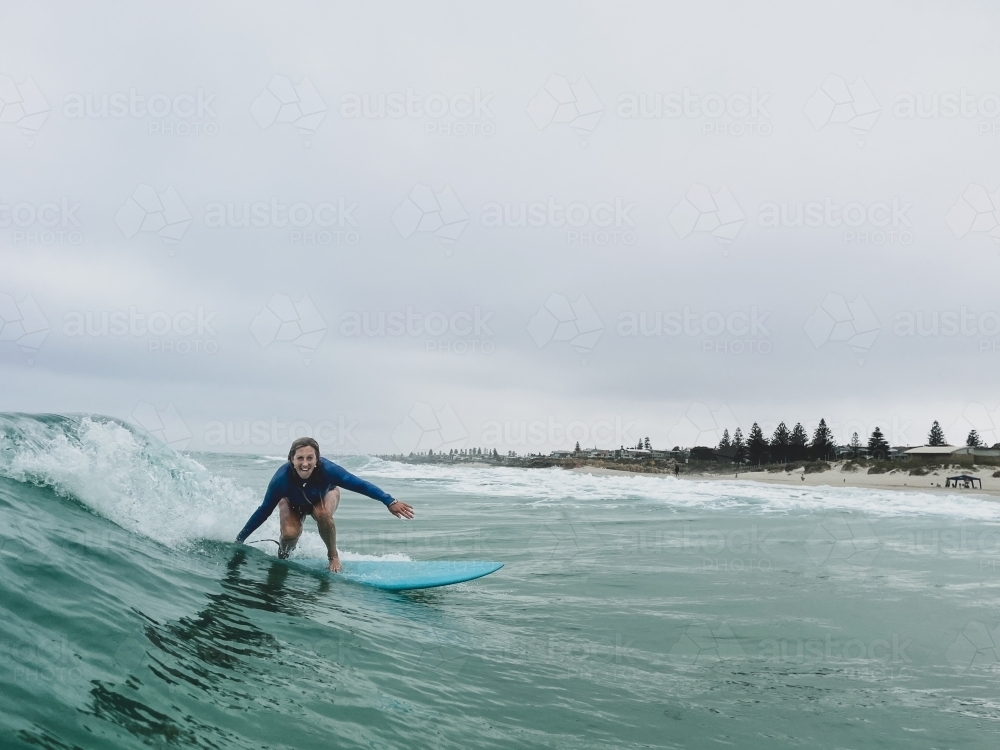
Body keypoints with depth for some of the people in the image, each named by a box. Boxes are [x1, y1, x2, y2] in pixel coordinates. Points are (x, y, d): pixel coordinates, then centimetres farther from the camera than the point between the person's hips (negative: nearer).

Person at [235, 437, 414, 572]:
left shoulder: (327, 469, -40)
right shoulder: (282, 478, -38)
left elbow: (360, 484, -34)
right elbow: (264, 511, -26)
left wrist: (390, 502, -40)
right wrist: (239, 540, -21)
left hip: (324, 495, 0)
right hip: (292, 502, 0)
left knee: (323, 515, -33)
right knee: (290, 533, -25)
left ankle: (333, 556, -7)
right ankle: (282, 555, 12)